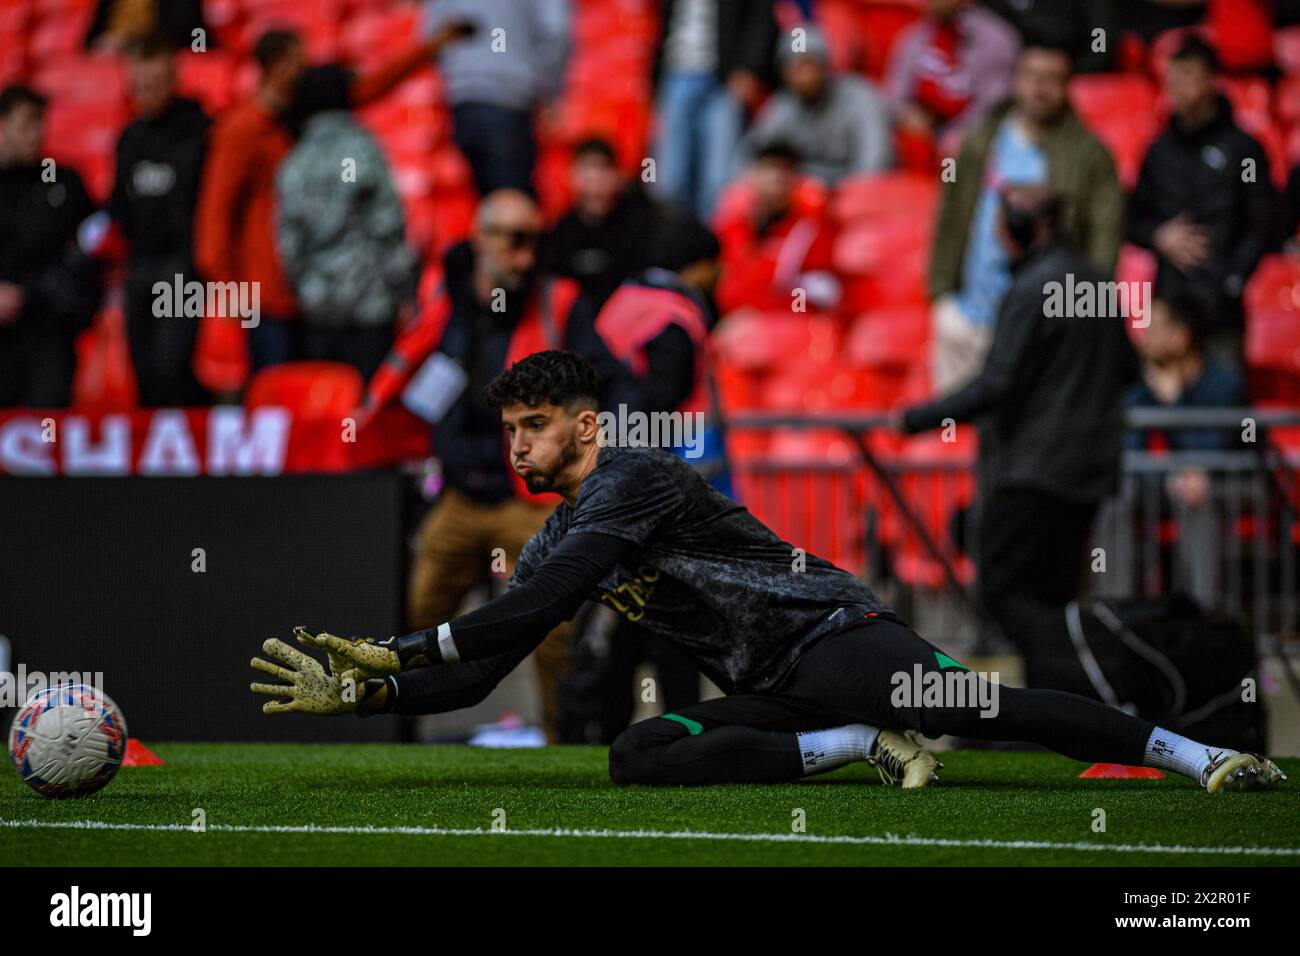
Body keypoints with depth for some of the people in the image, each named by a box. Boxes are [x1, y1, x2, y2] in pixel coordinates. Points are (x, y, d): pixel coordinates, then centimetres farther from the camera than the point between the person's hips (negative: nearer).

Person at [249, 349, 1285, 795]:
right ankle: (864, 746, -13)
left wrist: (400, 647, -11)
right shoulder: (556, 539, 20)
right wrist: (362, 690, 6)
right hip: (768, 692, 8)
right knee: (639, 757, -18)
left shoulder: (632, 480, -8)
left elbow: (536, 608, -18)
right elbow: (477, 673, 20)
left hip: (832, 636, -8)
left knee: (980, 707, -30)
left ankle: (1202, 756, -27)